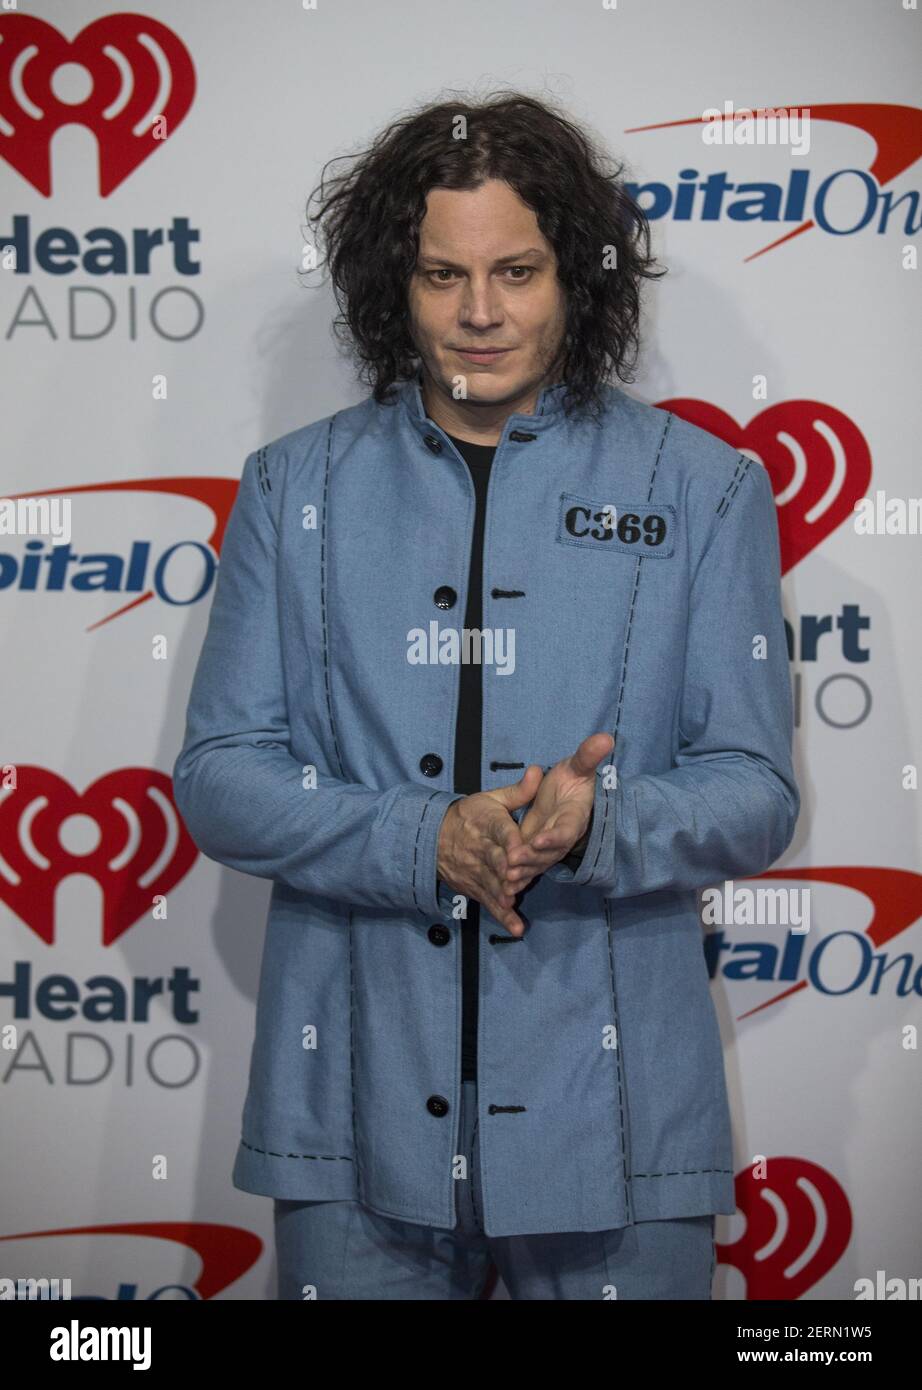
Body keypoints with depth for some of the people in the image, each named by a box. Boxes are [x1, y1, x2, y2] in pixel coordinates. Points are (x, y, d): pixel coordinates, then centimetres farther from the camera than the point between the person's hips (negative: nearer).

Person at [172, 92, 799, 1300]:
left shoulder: (702, 491, 4)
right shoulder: (295, 488, 7)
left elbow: (754, 791, 1)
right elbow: (219, 774, 2)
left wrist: (594, 826, -20)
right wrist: (424, 844, -15)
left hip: (612, 1114, 0)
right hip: (355, 1108, 1)